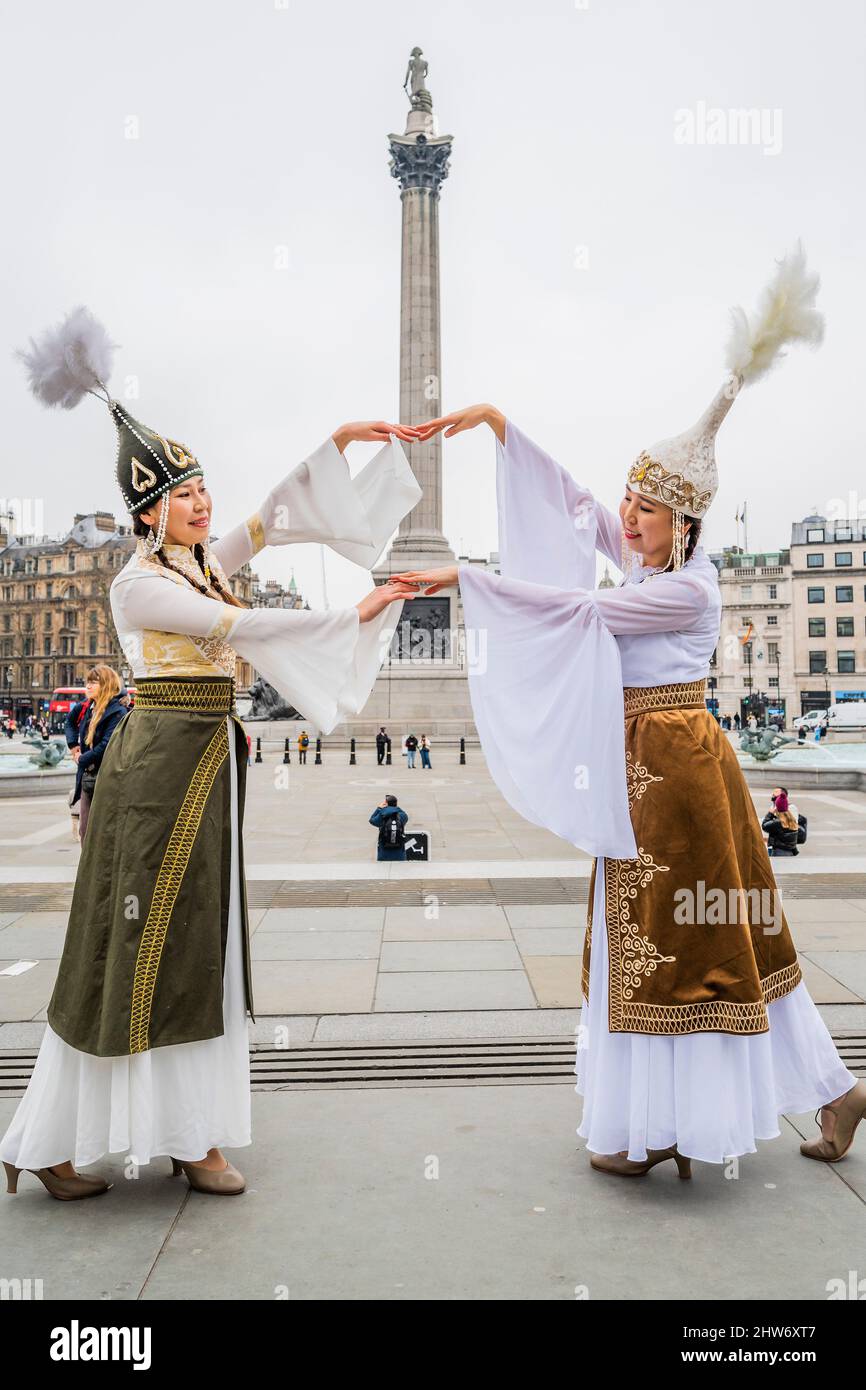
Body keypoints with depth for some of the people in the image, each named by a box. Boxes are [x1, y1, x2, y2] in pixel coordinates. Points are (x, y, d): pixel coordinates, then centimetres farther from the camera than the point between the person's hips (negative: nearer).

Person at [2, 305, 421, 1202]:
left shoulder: (206, 565, 12)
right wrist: (355, 614, -13)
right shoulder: (139, 582, -10)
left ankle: (189, 1135, 21)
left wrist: (339, 441, 2)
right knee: (133, 948, -1)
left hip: (208, 764, 8)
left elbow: (277, 513, 10)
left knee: (199, 948, 10)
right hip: (159, 764, -8)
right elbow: (240, 627, -16)